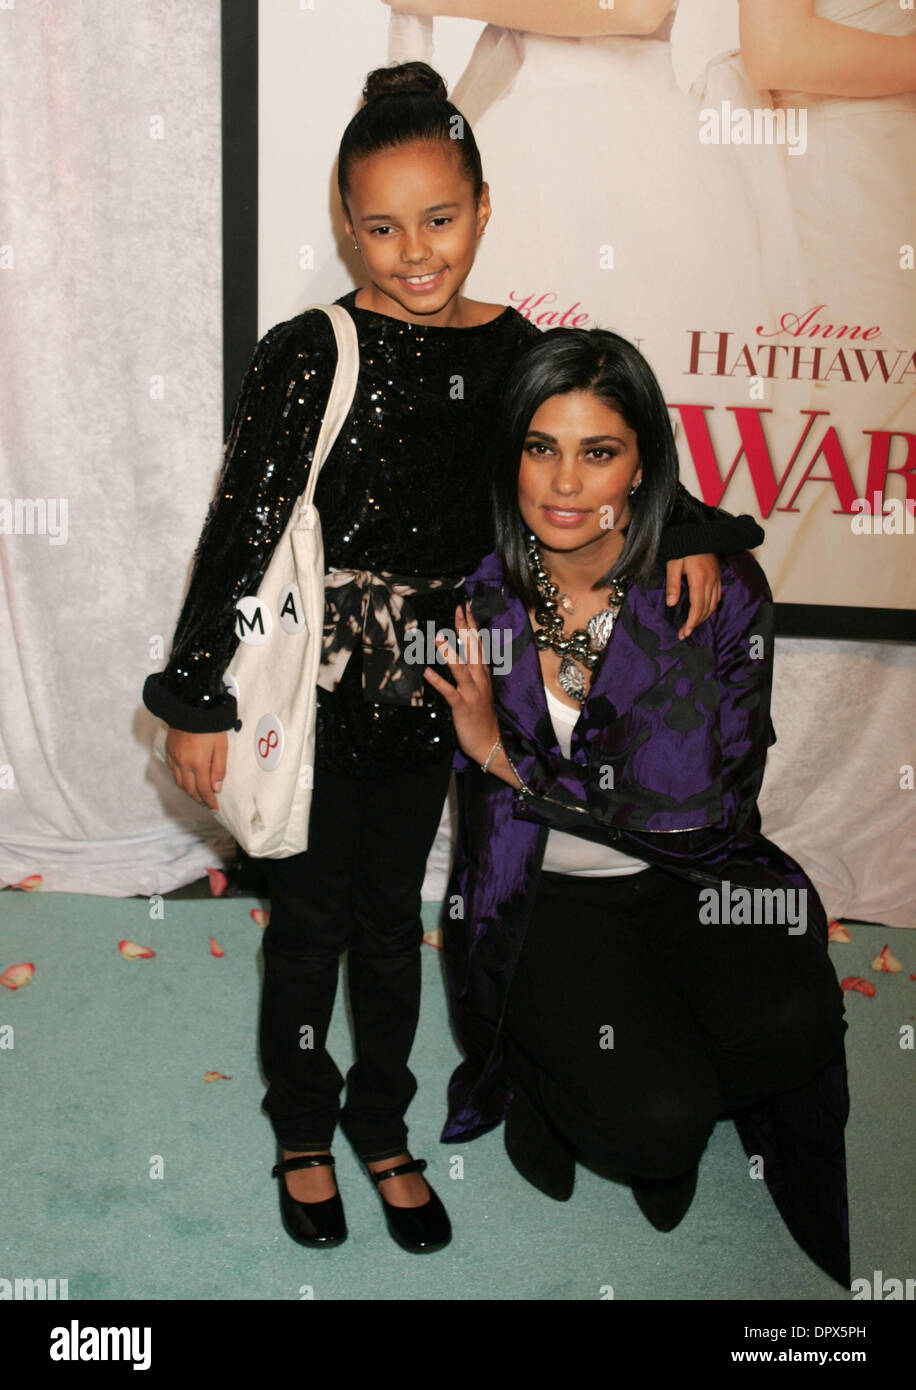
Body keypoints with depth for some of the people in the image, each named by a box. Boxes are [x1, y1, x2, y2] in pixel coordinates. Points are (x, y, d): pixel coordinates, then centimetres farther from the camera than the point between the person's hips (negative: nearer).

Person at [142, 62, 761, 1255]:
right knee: (310, 918, 12)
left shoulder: (509, 347, -2)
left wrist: (684, 532, -8)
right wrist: (200, 701, -14)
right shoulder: (308, 354, -16)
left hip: (426, 687, 4)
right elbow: (242, 531, -15)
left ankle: (382, 1126, 39)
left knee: (393, 911, 18)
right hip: (312, 679, -3)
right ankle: (303, 1132, 36)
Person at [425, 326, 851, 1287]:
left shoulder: (720, 589, -12)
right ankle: (557, 1089, 12)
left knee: (790, 1034, -28)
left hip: (689, 879, 1)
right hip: (544, 894, -1)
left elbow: (713, 808, -15)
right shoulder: (478, 604, -8)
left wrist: (511, 760, -18)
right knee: (654, 1118, -24)